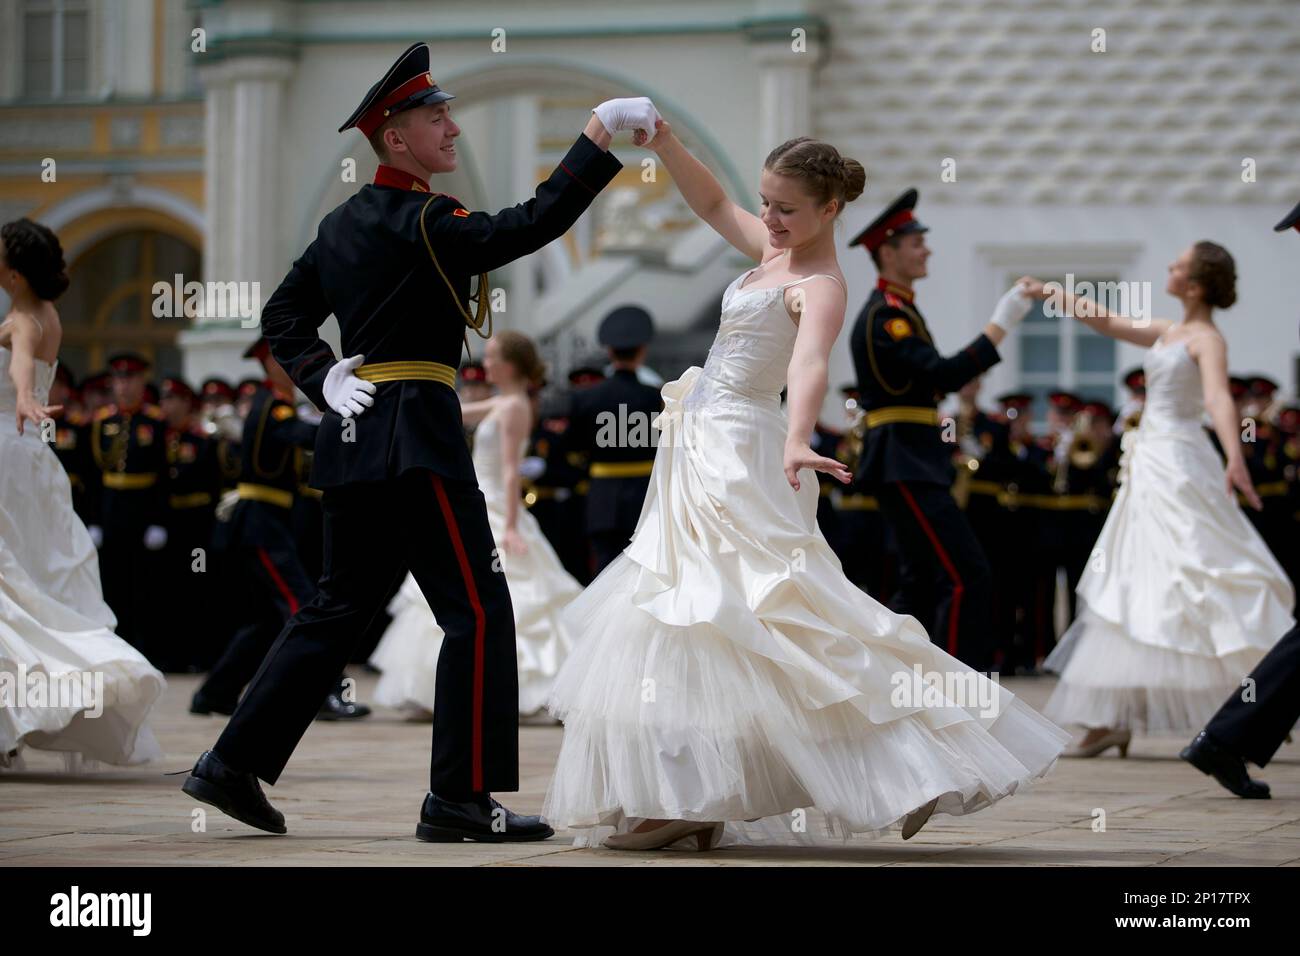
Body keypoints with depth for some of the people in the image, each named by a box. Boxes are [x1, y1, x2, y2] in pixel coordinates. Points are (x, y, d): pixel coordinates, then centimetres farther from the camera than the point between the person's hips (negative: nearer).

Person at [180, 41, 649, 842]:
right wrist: (598, 136, -22)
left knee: (341, 607, 16)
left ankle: (234, 766, 17)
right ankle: (460, 799, -4)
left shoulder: (345, 223, 14)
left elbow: (283, 317, 19)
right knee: (478, 610, -4)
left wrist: (324, 379, 9)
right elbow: (528, 228, -23)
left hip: (356, 437, 9)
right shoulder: (419, 221, -13)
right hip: (414, 436, -9)